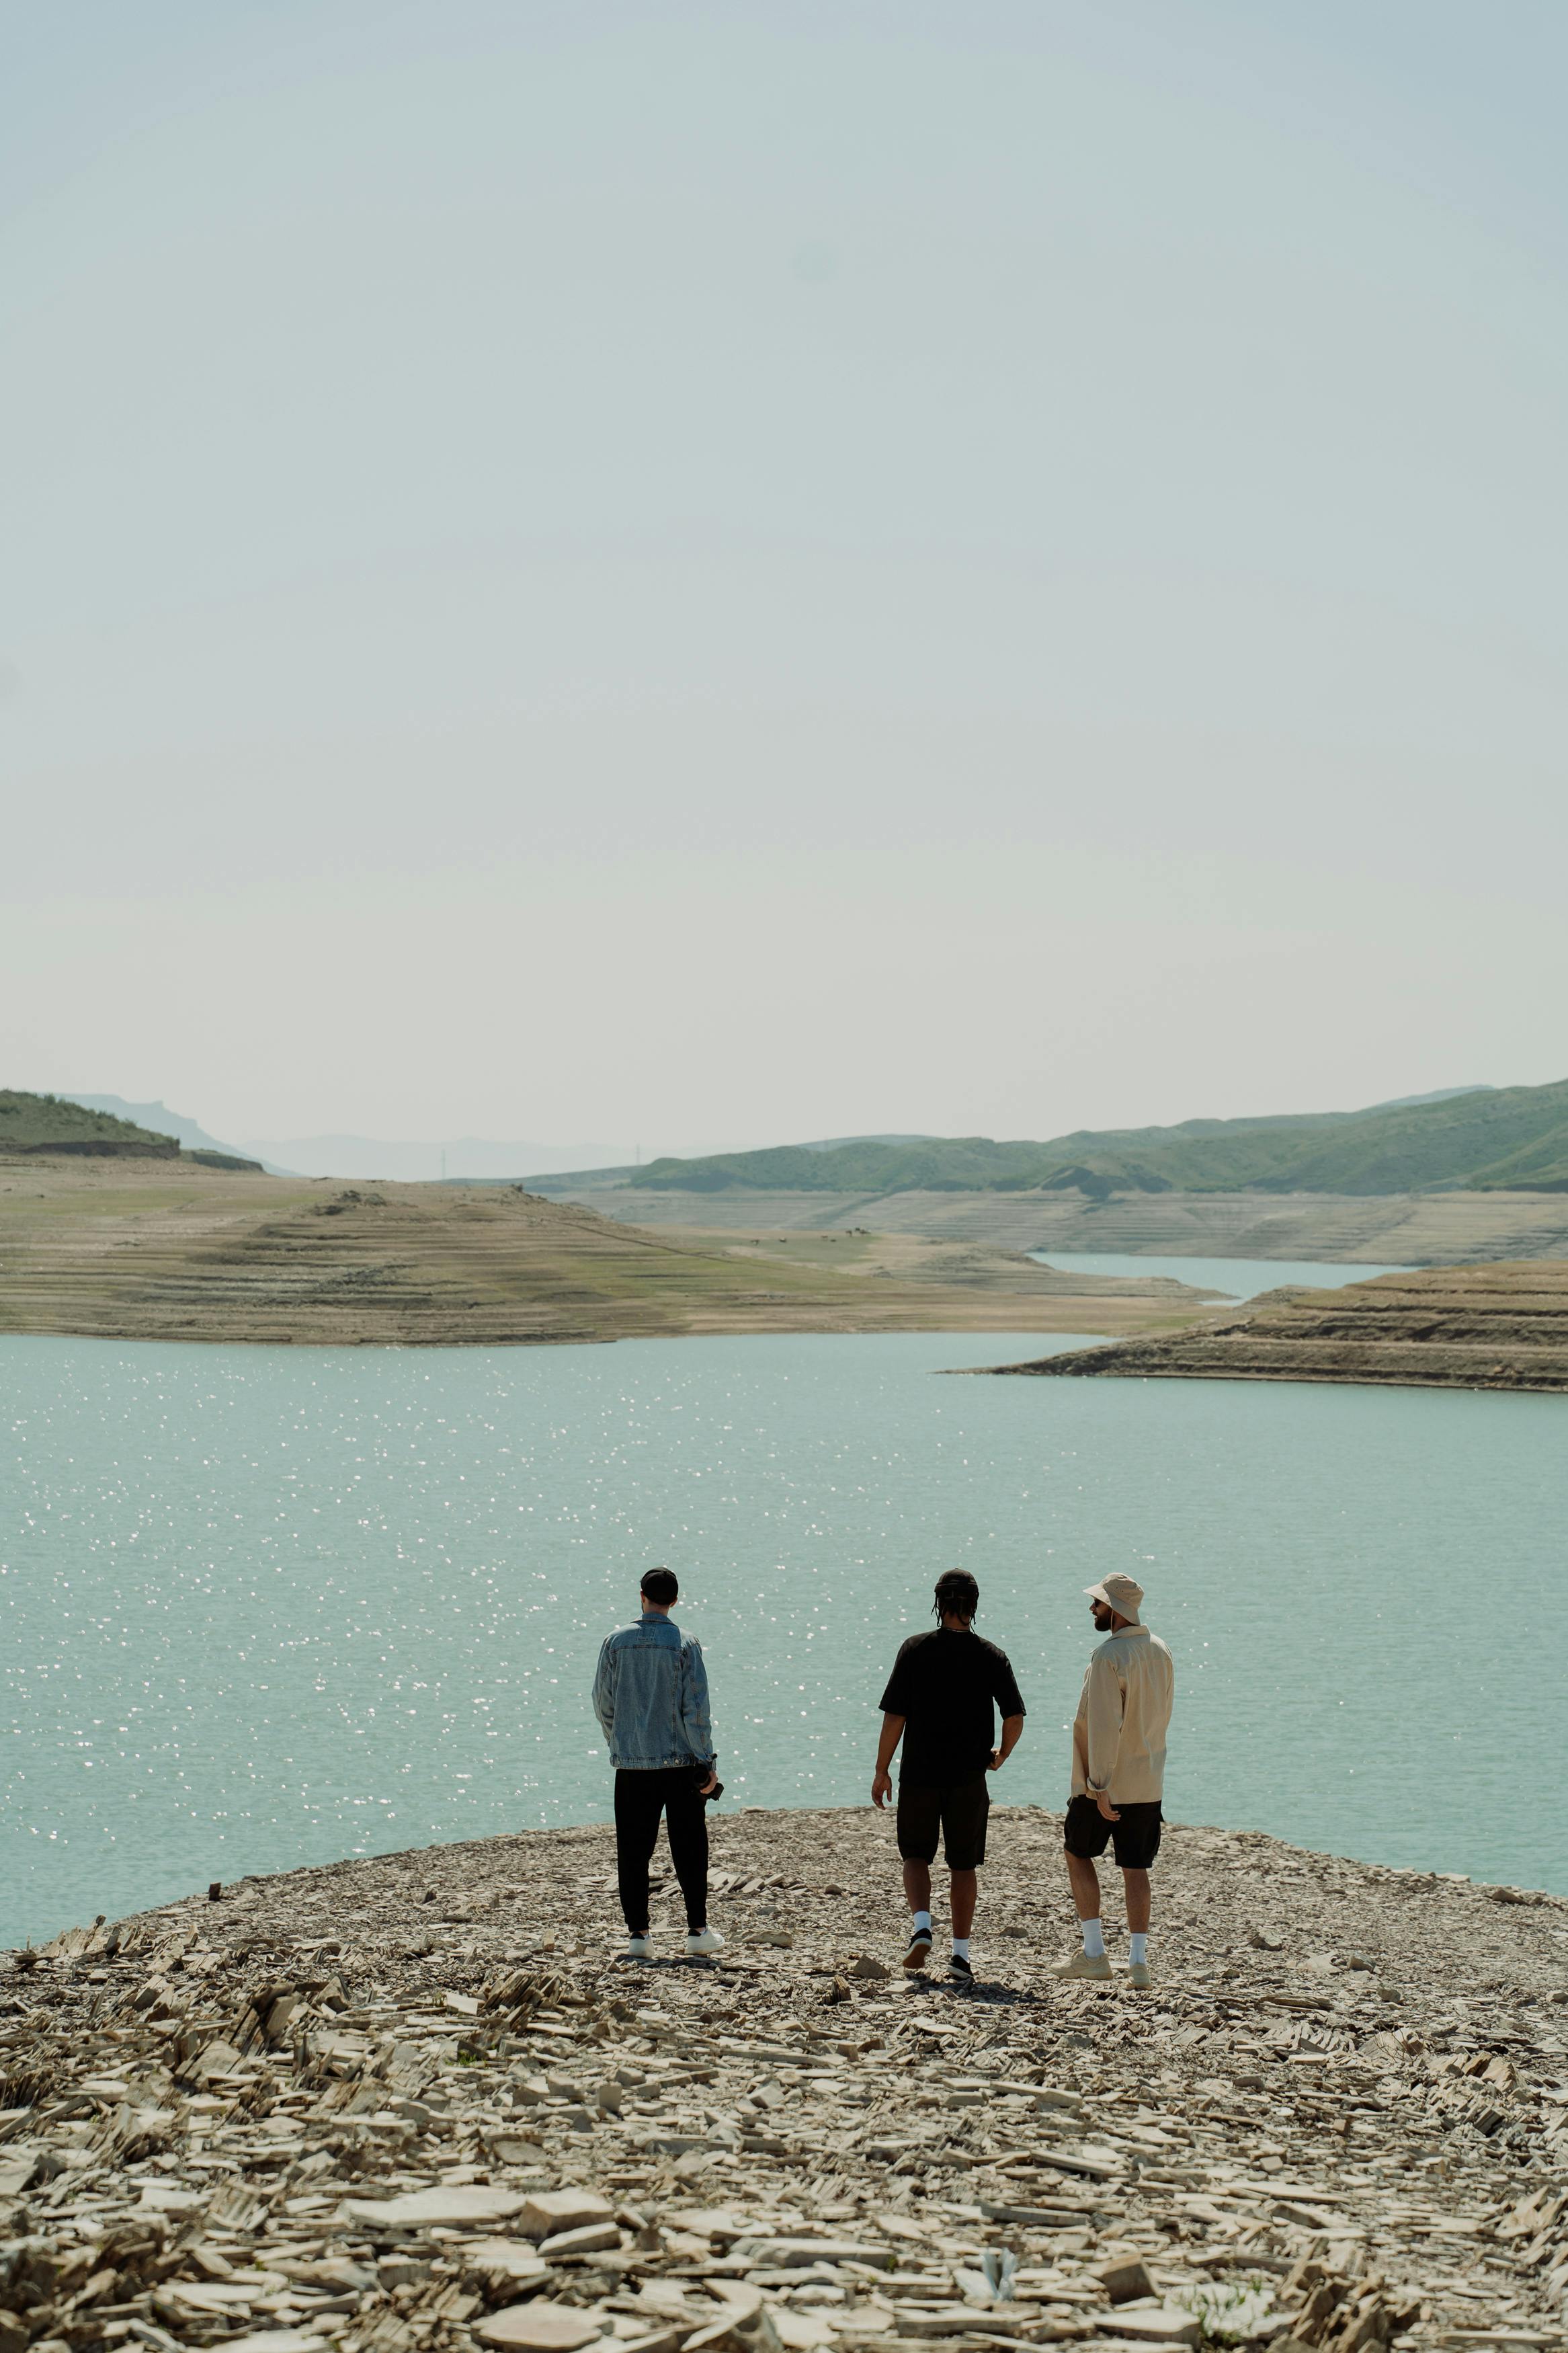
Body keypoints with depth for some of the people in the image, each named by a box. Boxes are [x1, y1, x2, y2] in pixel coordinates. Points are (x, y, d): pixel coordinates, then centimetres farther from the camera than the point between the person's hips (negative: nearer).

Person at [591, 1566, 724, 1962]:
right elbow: (696, 1708, -9)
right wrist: (706, 1763, -4)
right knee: (689, 1848, 8)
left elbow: (603, 1703, 5)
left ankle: (638, 1933, 5)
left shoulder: (616, 1642, 1)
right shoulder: (685, 1644, -6)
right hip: (680, 1761, -1)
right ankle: (697, 1931, 10)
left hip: (631, 1764, 1)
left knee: (633, 1851, 6)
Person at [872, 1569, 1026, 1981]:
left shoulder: (915, 1649, -6)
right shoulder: (992, 1657, -2)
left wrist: (882, 1771, 2)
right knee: (963, 1865, 10)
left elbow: (894, 1717, -7)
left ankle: (922, 1927, -7)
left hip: (919, 1773, -1)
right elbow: (1015, 1717, -5)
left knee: (916, 1855, 15)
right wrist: (1001, 1756, 15)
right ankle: (960, 1954, 8)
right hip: (969, 1777, 1)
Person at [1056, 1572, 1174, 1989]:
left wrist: (1100, 1786, -21)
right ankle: (1138, 1960, 5)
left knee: (1078, 1854, 12)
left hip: (1104, 1782, -6)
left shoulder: (1108, 1656, -18)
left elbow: (1105, 1725, -22)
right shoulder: (1160, 1652, 6)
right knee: (1135, 1869, 9)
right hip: (1148, 1782, 6)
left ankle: (1094, 1953, 9)